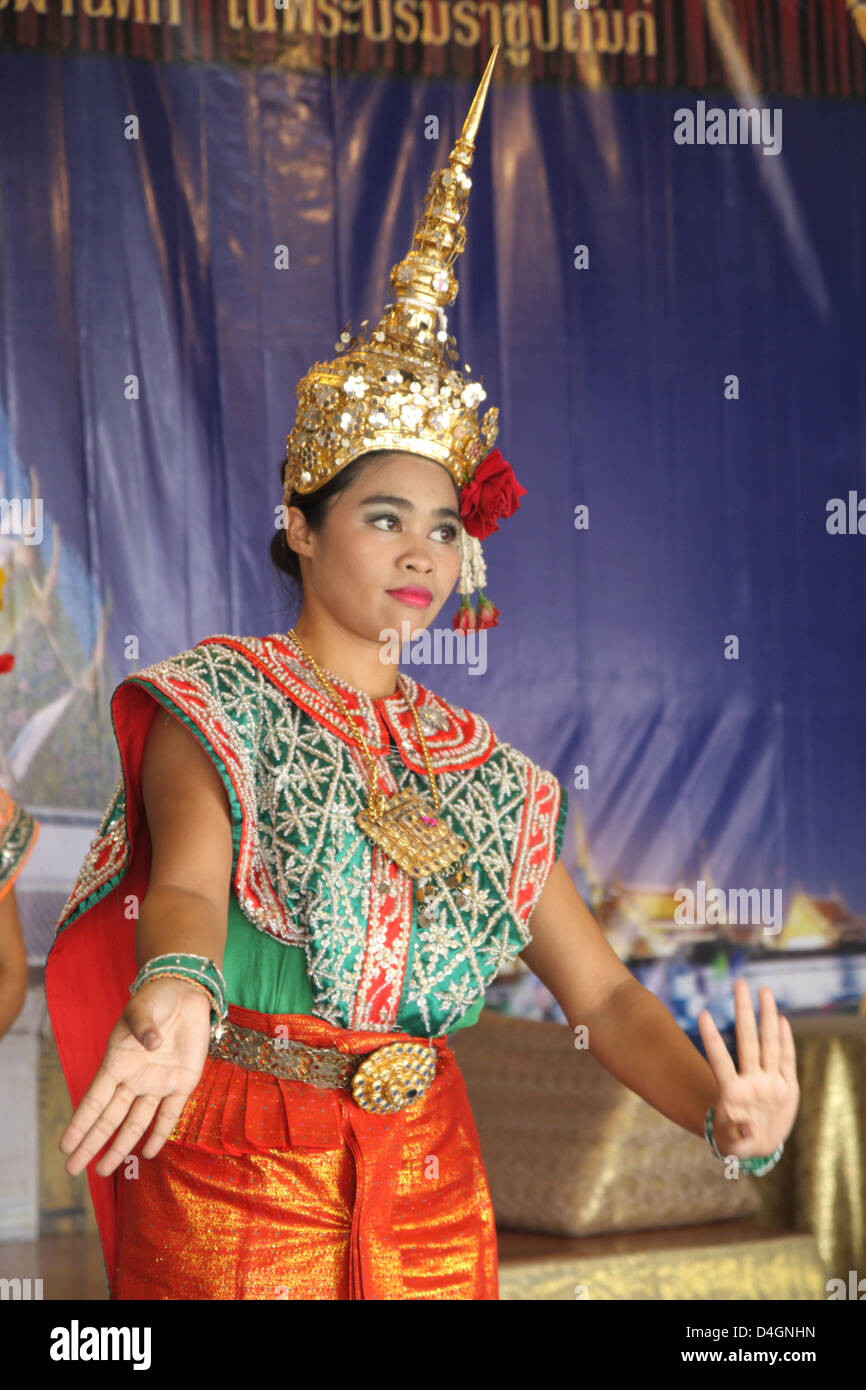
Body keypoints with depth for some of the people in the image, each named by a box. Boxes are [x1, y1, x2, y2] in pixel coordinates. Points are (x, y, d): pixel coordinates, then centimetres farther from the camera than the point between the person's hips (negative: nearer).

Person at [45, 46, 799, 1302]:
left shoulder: (485, 772, 8)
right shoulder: (214, 706, -5)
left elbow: (604, 994, 3)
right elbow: (189, 876, -25)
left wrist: (725, 1109, -18)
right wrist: (175, 993, -49)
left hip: (432, 1188, 4)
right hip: (234, 1184, -4)